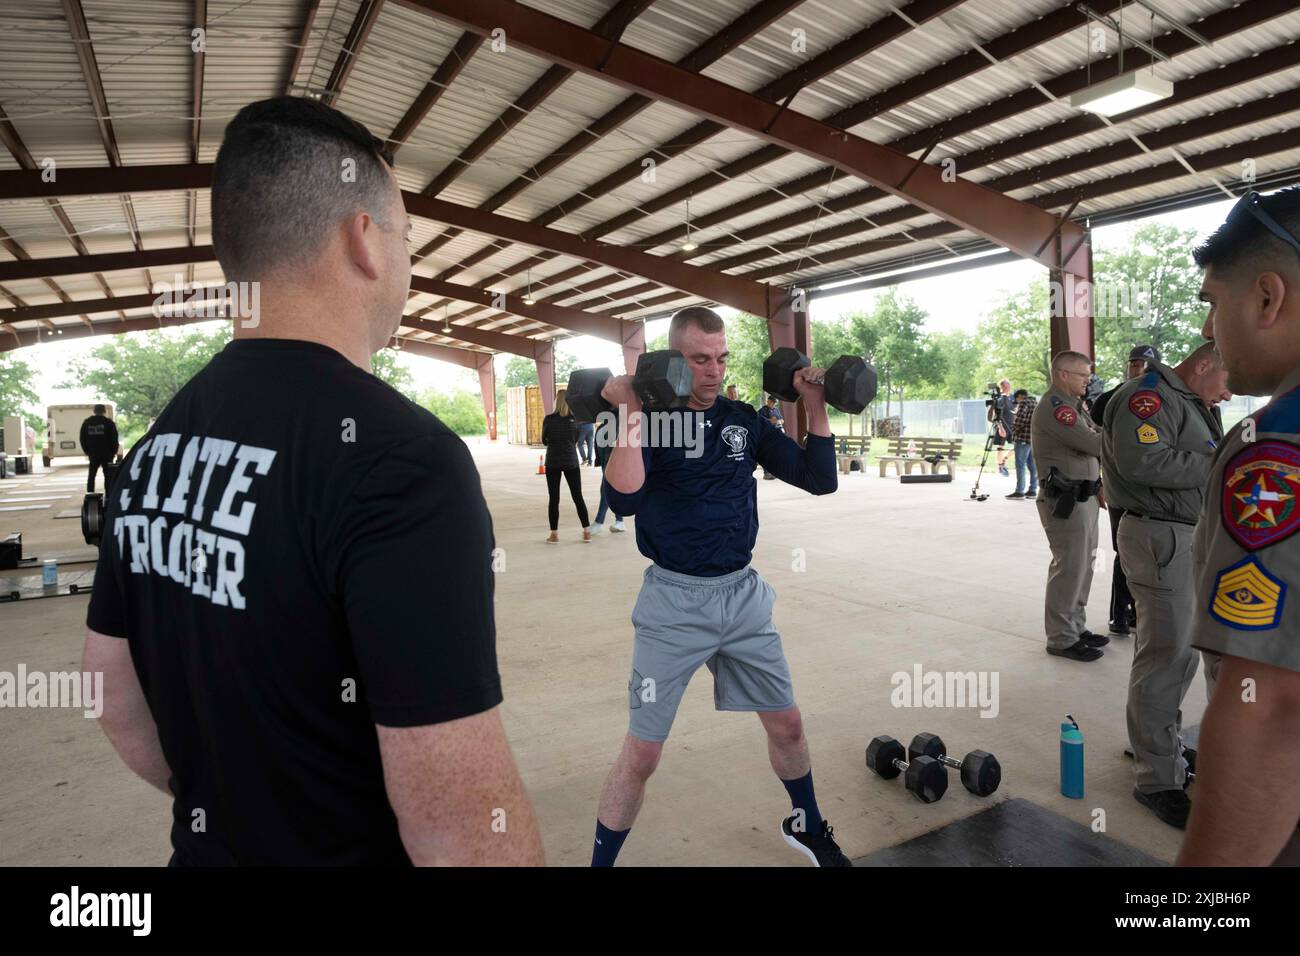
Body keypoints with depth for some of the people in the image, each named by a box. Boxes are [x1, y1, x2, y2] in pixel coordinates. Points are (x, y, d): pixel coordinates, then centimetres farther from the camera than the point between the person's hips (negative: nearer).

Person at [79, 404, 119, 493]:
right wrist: (114, 451, 3)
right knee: (107, 475, -1)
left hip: (93, 454, 4)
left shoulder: (86, 423, 9)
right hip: (106, 454, -3)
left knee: (91, 475, 11)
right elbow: (114, 438, -6)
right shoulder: (108, 422, -5)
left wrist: (87, 451, 16)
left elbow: (82, 439, 12)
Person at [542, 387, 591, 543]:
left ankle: (554, 534, 4)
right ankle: (587, 532, 11)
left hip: (553, 463, -1)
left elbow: (544, 441, 4)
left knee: (553, 498, 4)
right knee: (578, 497, 9)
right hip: (571, 462, 1)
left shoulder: (549, 419, -8)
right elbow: (577, 440, 6)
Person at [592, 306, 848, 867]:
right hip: (675, 601, -4)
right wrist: (631, 413, -28)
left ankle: (806, 825, 46)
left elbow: (820, 479, 3)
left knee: (786, 724, 18)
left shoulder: (744, 420, 5)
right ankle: (600, 862, 22)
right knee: (642, 753, 0)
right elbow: (623, 499, -27)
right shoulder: (648, 422, -9)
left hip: (744, 594, 5)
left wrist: (815, 407, -6)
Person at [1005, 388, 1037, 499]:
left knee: (1020, 465, -6)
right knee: (1032, 465, 10)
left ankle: (1019, 491, -8)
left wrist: (1013, 431, 2)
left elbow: (1019, 420, -15)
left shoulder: (1023, 403, -7)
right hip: (1035, 438, 8)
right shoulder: (1036, 403, 19)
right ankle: (1033, 490, 12)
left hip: (1023, 438, -8)